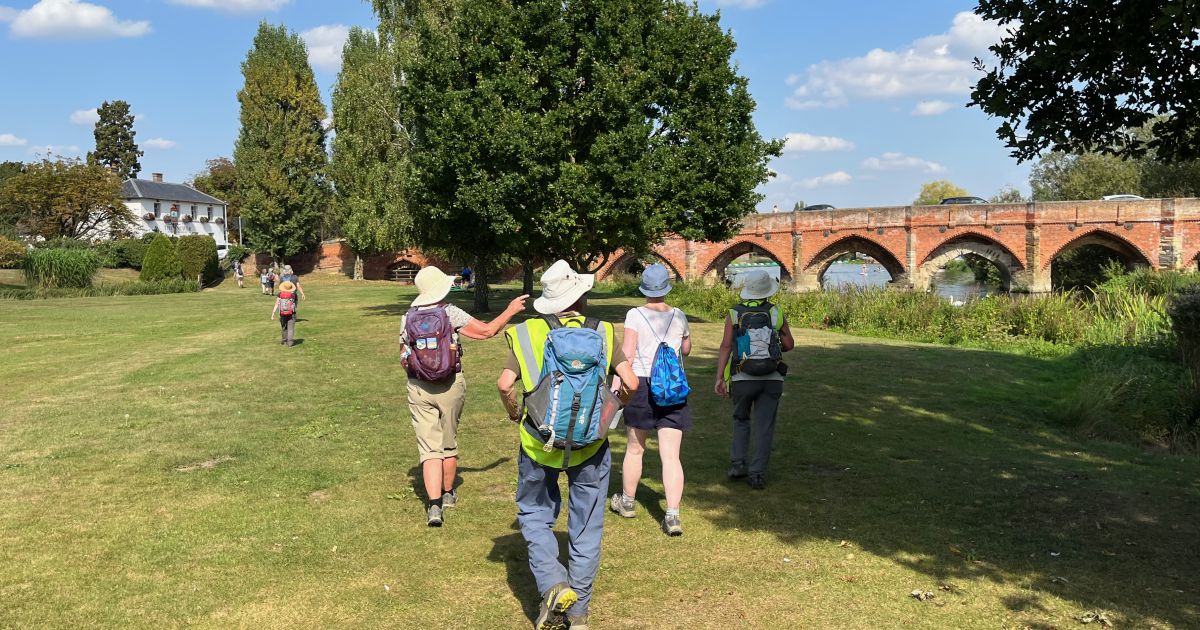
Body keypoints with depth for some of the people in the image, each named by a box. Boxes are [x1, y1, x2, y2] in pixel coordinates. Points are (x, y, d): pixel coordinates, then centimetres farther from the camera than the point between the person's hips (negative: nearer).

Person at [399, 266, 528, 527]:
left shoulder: (408, 318, -1)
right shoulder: (451, 313, -10)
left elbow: (404, 358, 6)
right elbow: (487, 331, -7)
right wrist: (511, 310, 6)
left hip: (418, 388, 1)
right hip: (450, 386, -1)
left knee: (429, 447, 0)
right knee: (449, 444, 17)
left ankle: (434, 504, -13)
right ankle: (448, 494, 34)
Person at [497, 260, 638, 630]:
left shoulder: (528, 333, -2)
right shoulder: (602, 333, -1)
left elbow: (505, 384, -12)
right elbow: (631, 383, -7)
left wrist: (515, 414, 7)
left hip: (538, 443, 0)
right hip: (590, 445, 1)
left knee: (535, 515, 19)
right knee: (586, 527, 13)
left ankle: (553, 584, -1)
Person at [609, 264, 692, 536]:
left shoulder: (635, 315, -5)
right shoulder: (679, 317, 5)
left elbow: (627, 354, -12)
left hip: (641, 385, -2)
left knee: (635, 448, 16)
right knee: (671, 455, 0)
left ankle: (626, 501, 33)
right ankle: (673, 514, -8)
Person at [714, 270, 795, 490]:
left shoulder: (734, 314, -1)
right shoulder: (776, 313, 0)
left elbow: (725, 346, -10)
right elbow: (789, 344, 7)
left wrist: (719, 378, -12)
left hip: (742, 379, 1)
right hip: (772, 379, -1)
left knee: (741, 420, 21)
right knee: (764, 427, 4)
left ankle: (738, 463, 10)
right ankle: (757, 474, 0)